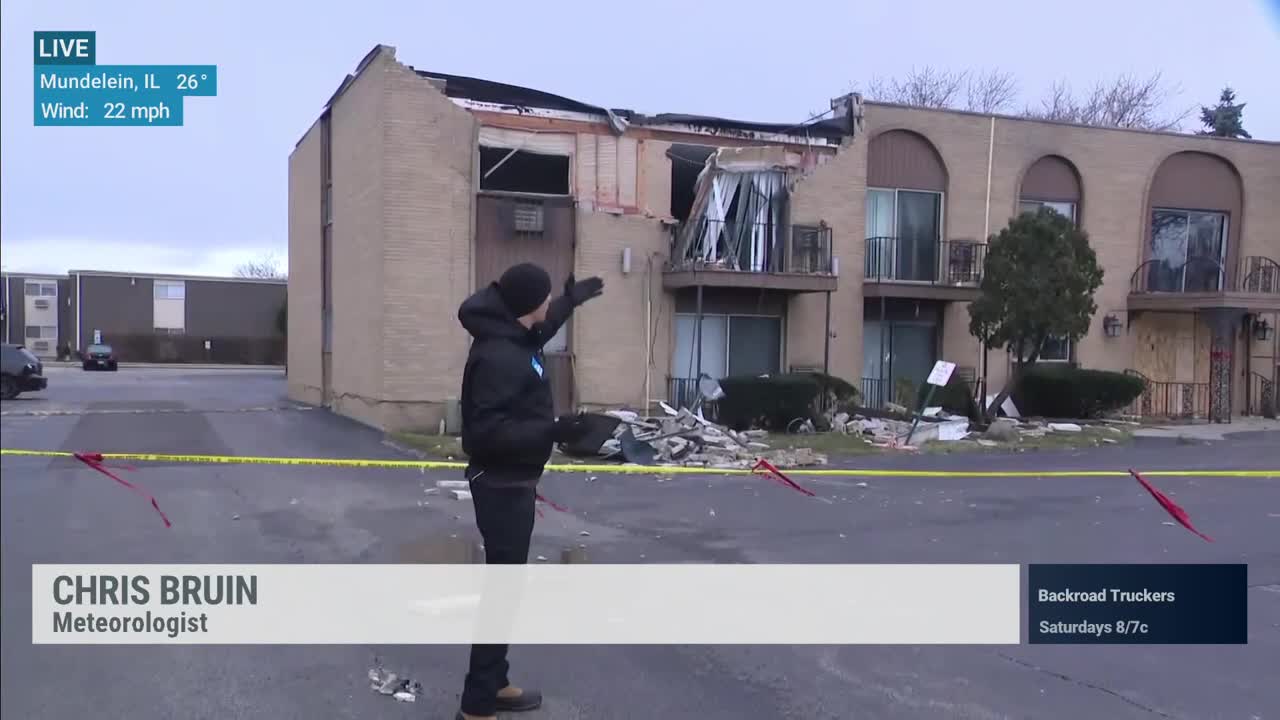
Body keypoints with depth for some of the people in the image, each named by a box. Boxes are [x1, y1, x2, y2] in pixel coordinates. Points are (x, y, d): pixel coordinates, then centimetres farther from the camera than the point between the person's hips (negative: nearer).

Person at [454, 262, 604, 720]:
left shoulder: (511, 339, 6)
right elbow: (488, 431, -29)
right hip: (503, 485, -11)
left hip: (511, 481, 11)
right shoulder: (499, 356, -25)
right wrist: (551, 431, -37)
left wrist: (570, 303, 38)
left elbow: (535, 333, 32)